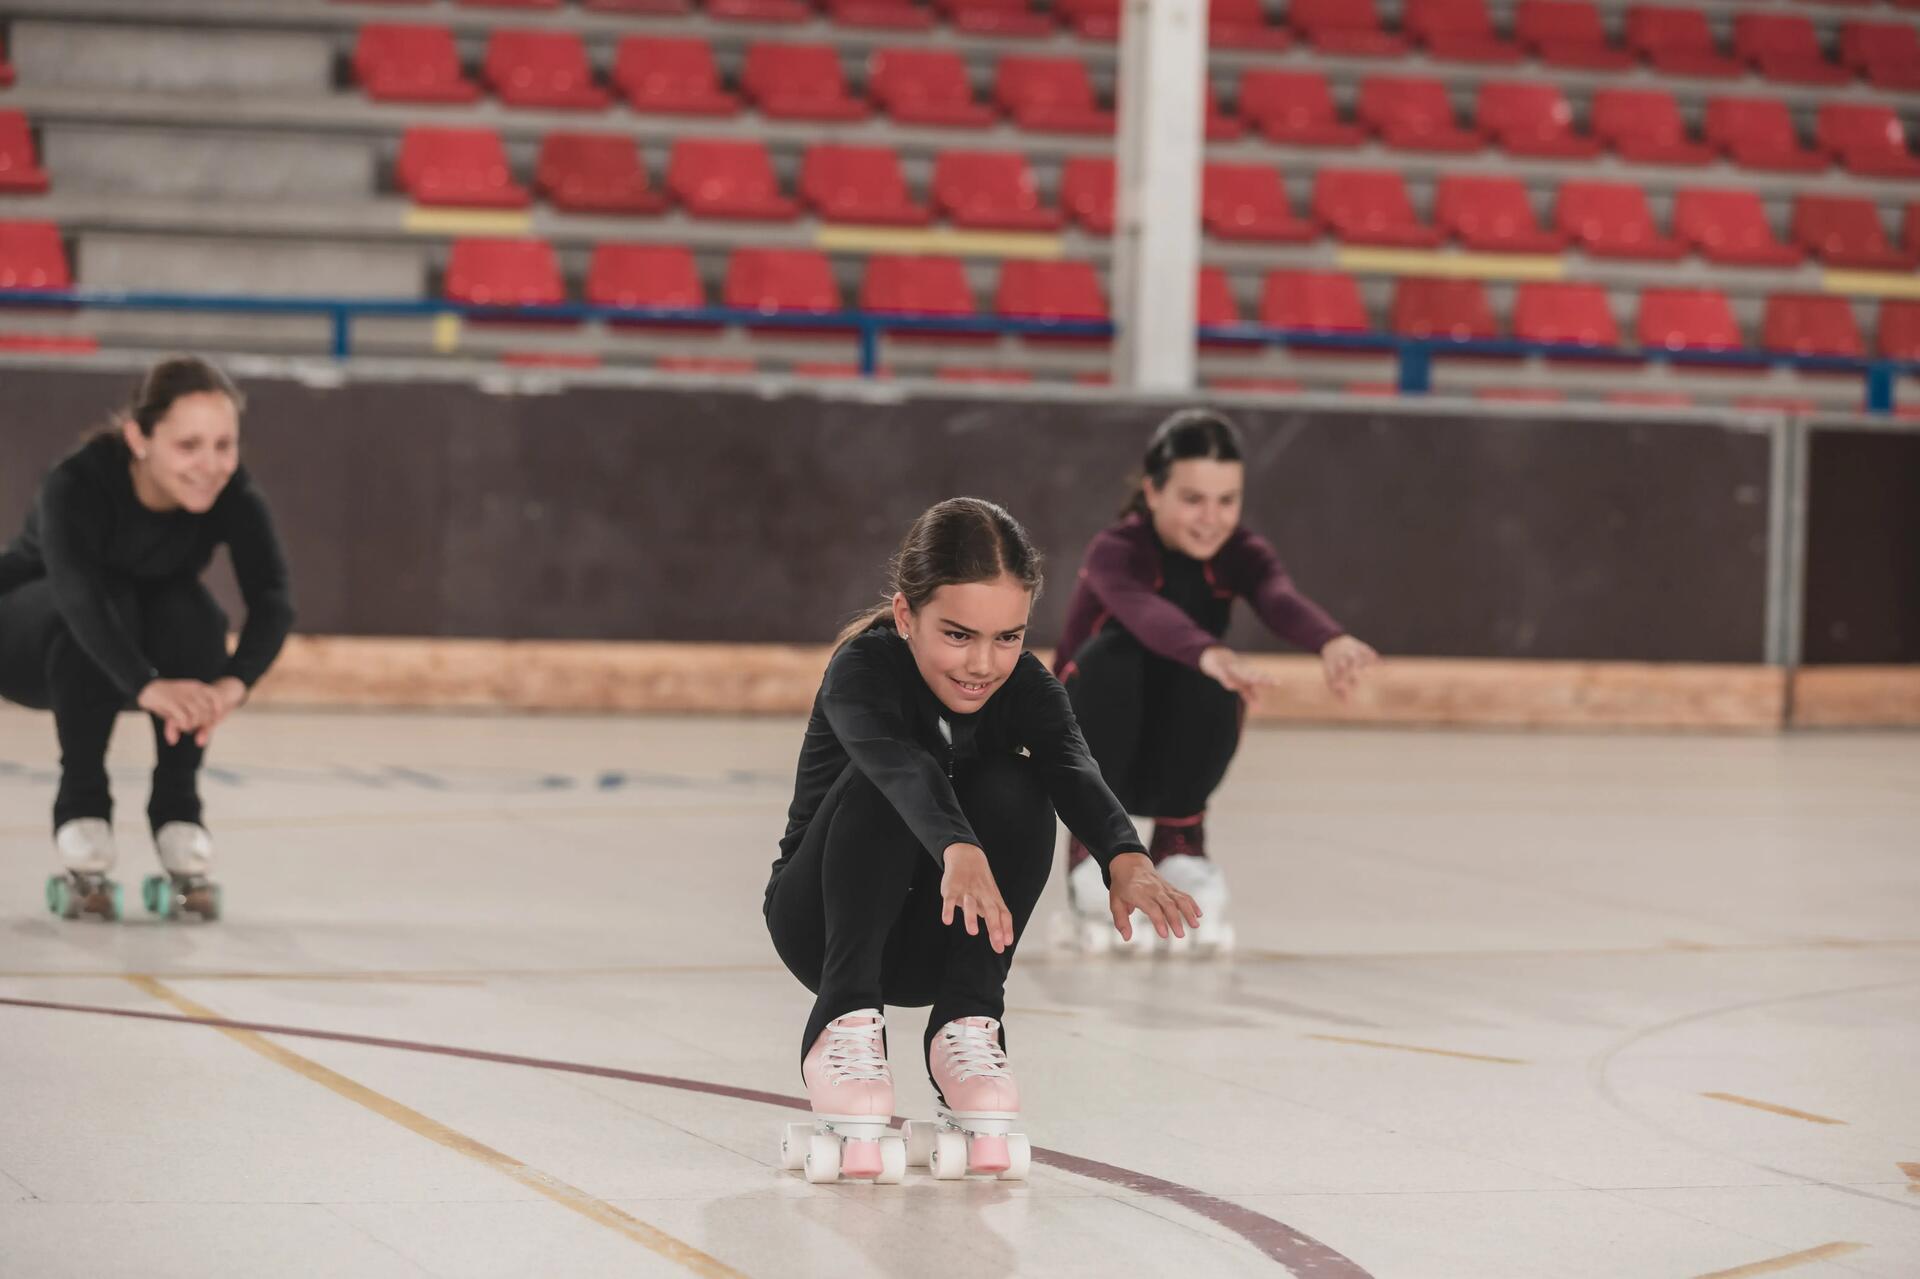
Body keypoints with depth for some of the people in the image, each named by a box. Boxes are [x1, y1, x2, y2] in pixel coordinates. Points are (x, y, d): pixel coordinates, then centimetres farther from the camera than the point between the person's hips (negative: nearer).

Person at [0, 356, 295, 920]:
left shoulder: (234, 496, -24)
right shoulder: (77, 485, -34)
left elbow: (273, 600, -35)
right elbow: (78, 595, -49)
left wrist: (233, 682, -56)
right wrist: (148, 687, -66)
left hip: (147, 643, 3)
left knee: (189, 609, -30)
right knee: (107, 598, -35)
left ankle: (178, 812, -18)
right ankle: (82, 811, -23)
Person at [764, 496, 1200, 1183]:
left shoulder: (1025, 688, -10)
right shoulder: (863, 669, -22)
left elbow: (1074, 772, -30)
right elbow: (901, 764, -44)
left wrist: (1123, 858, -53)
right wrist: (958, 850, -65)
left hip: (939, 944, 3)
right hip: (821, 919, -3)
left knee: (1016, 789, -24)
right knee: (881, 784, -31)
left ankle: (966, 1025, -21)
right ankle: (845, 1022, -33)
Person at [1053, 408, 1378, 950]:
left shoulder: (1242, 554, -10)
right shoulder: (1116, 551, -21)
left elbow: (1282, 600, -33)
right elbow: (1145, 611, -44)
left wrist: (1330, 641, -57)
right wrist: (1209, 652, -66)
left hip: (1171, 761, 3)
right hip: (1088, 749, -3)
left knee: (1207, 674, -28)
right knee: (1114, 651, -32)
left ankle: (1179, 837, -9)